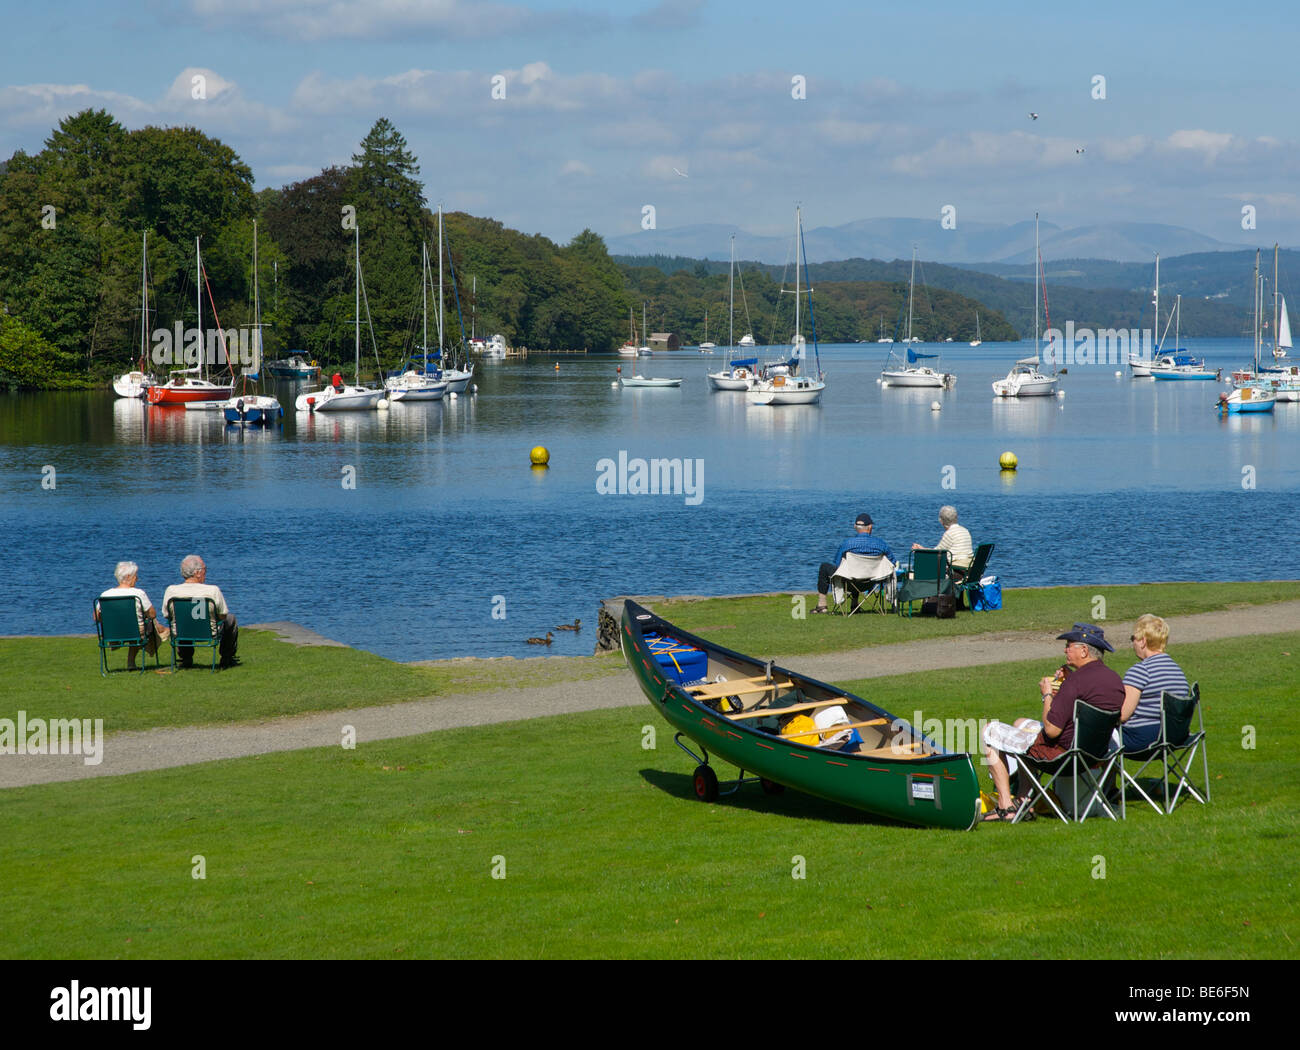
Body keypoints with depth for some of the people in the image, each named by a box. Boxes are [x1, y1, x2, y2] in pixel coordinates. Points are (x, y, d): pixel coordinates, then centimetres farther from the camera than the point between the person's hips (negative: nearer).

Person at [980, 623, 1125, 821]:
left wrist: (1047, 695, -8)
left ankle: (1006, 805, 2)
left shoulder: (1076, 681, -26)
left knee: (990, 730, 5)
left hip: (1062, 750, -9)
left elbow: (1051, 730, -24)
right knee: (1021, 723, 31)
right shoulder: (1115, 680, 1)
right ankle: (1024, 799, 27)